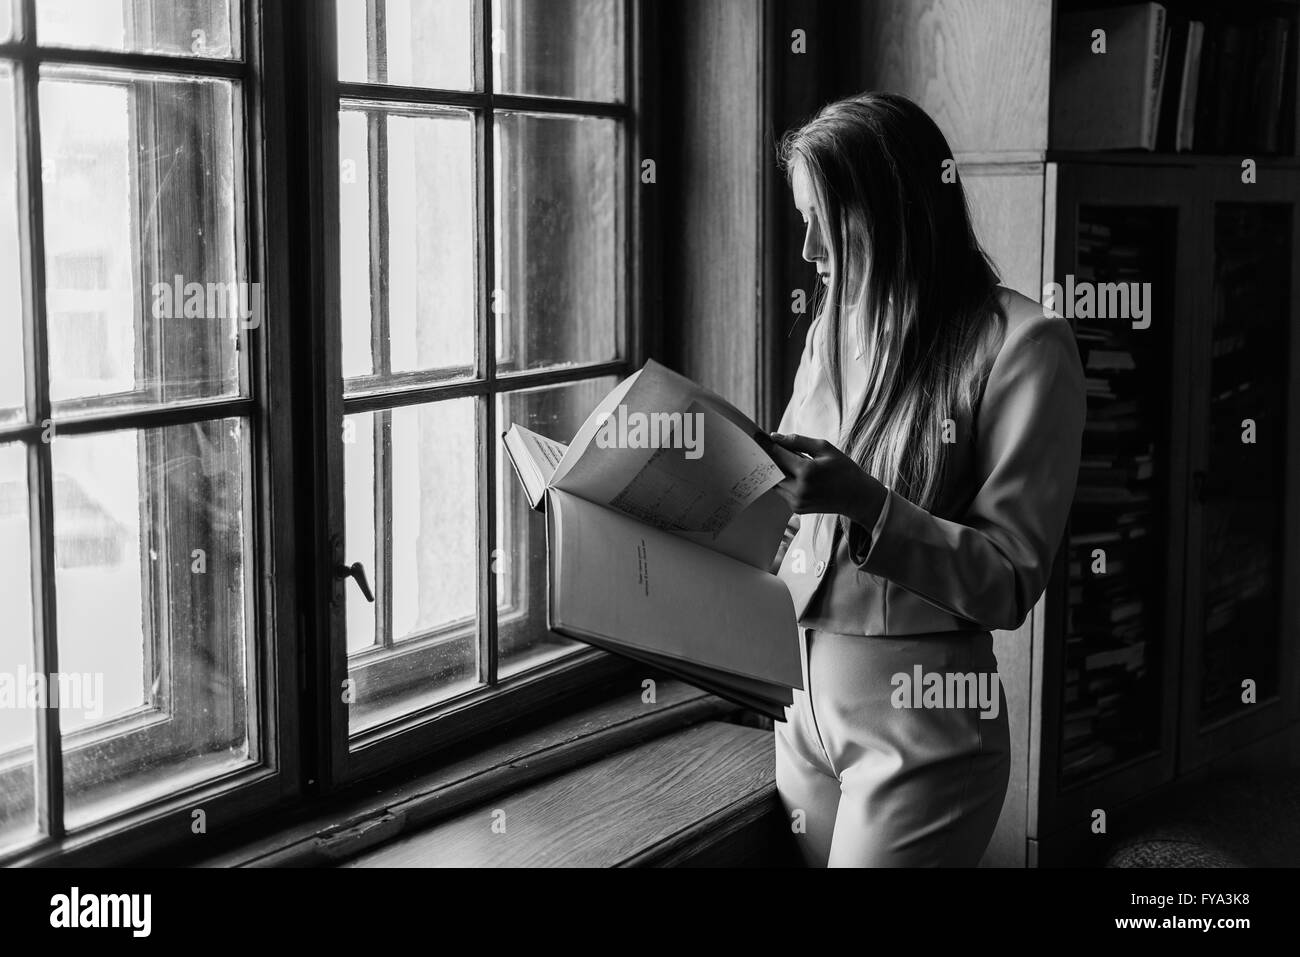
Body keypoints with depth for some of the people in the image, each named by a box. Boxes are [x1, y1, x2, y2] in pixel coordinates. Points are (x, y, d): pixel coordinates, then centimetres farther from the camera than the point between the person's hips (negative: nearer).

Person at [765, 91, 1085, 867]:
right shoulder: (835, 329, 9)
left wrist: (865, 503, -23)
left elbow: (1012, 583, -12)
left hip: (921, 719, -6)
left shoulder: (1022, 346, -10)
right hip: (803, 692, 6)